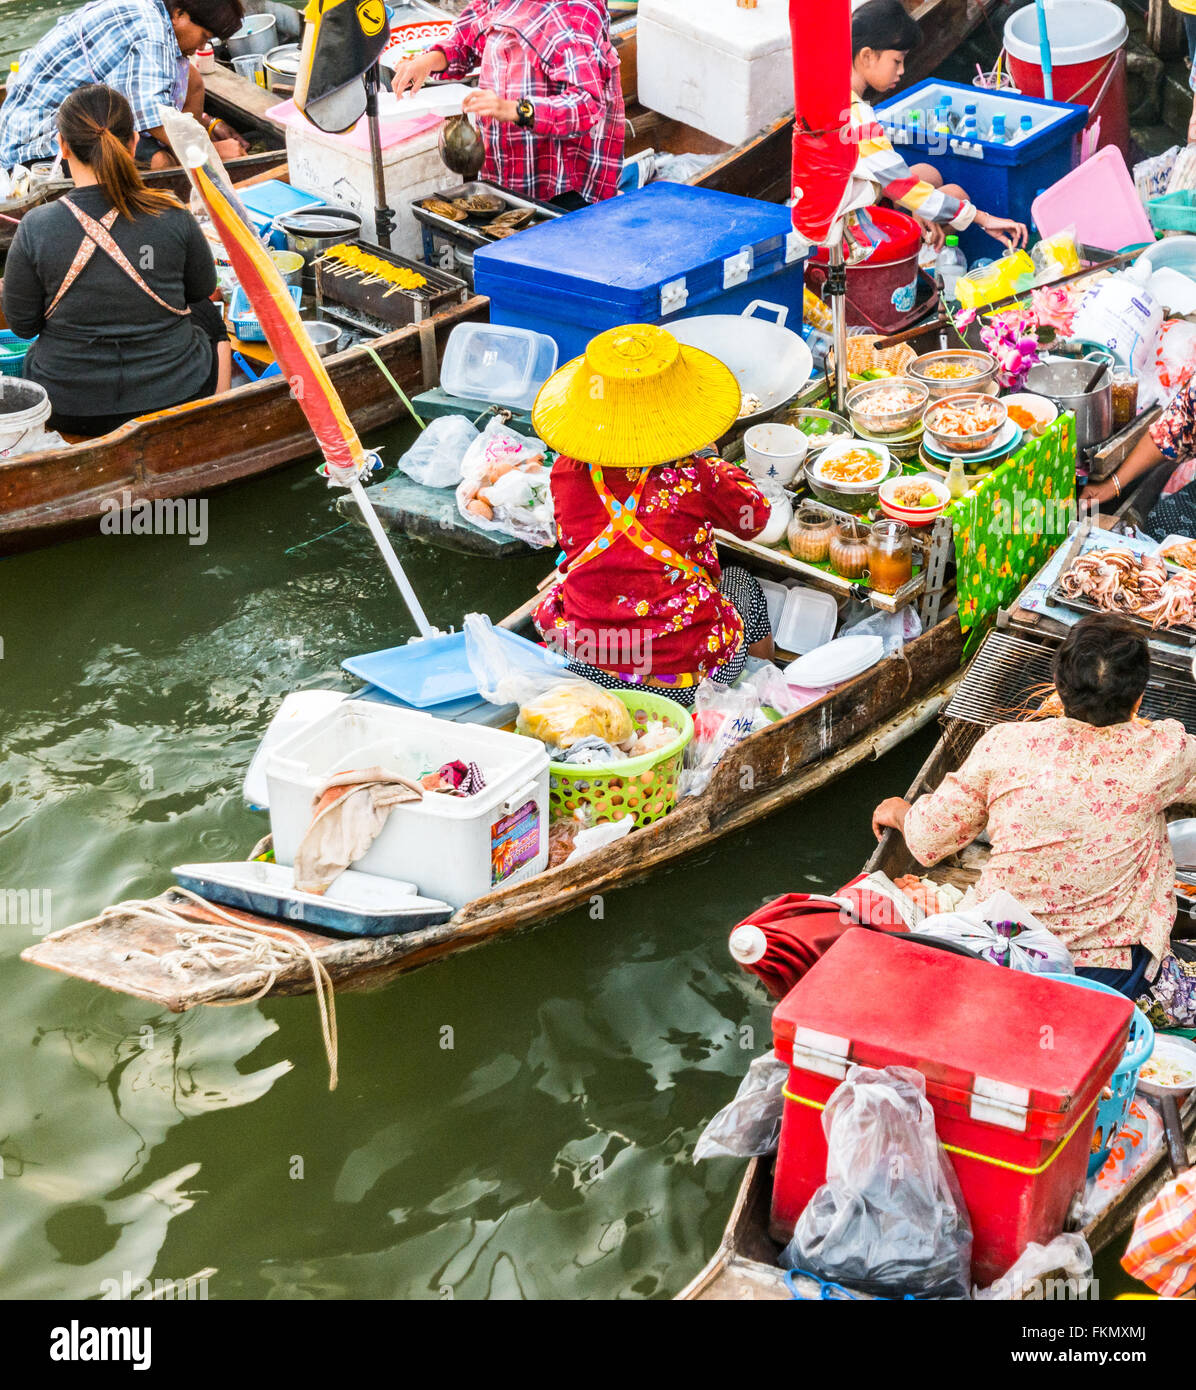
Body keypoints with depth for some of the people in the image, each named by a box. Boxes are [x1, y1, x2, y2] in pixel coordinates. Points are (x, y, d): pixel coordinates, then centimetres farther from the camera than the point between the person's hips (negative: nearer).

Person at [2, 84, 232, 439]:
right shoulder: (172, 217, -16)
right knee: (207, 316, 33)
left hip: (69, 409, 0)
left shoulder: (35, 228, -18)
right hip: (174, 395, 0)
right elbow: (204, 289, 2)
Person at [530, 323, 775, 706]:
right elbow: (753, 517, 5)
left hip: (587, 647, 3)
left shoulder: (567, 472, -8)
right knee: (742, 582, 30)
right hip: (685, 659, -2)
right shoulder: (694, 478, -16)